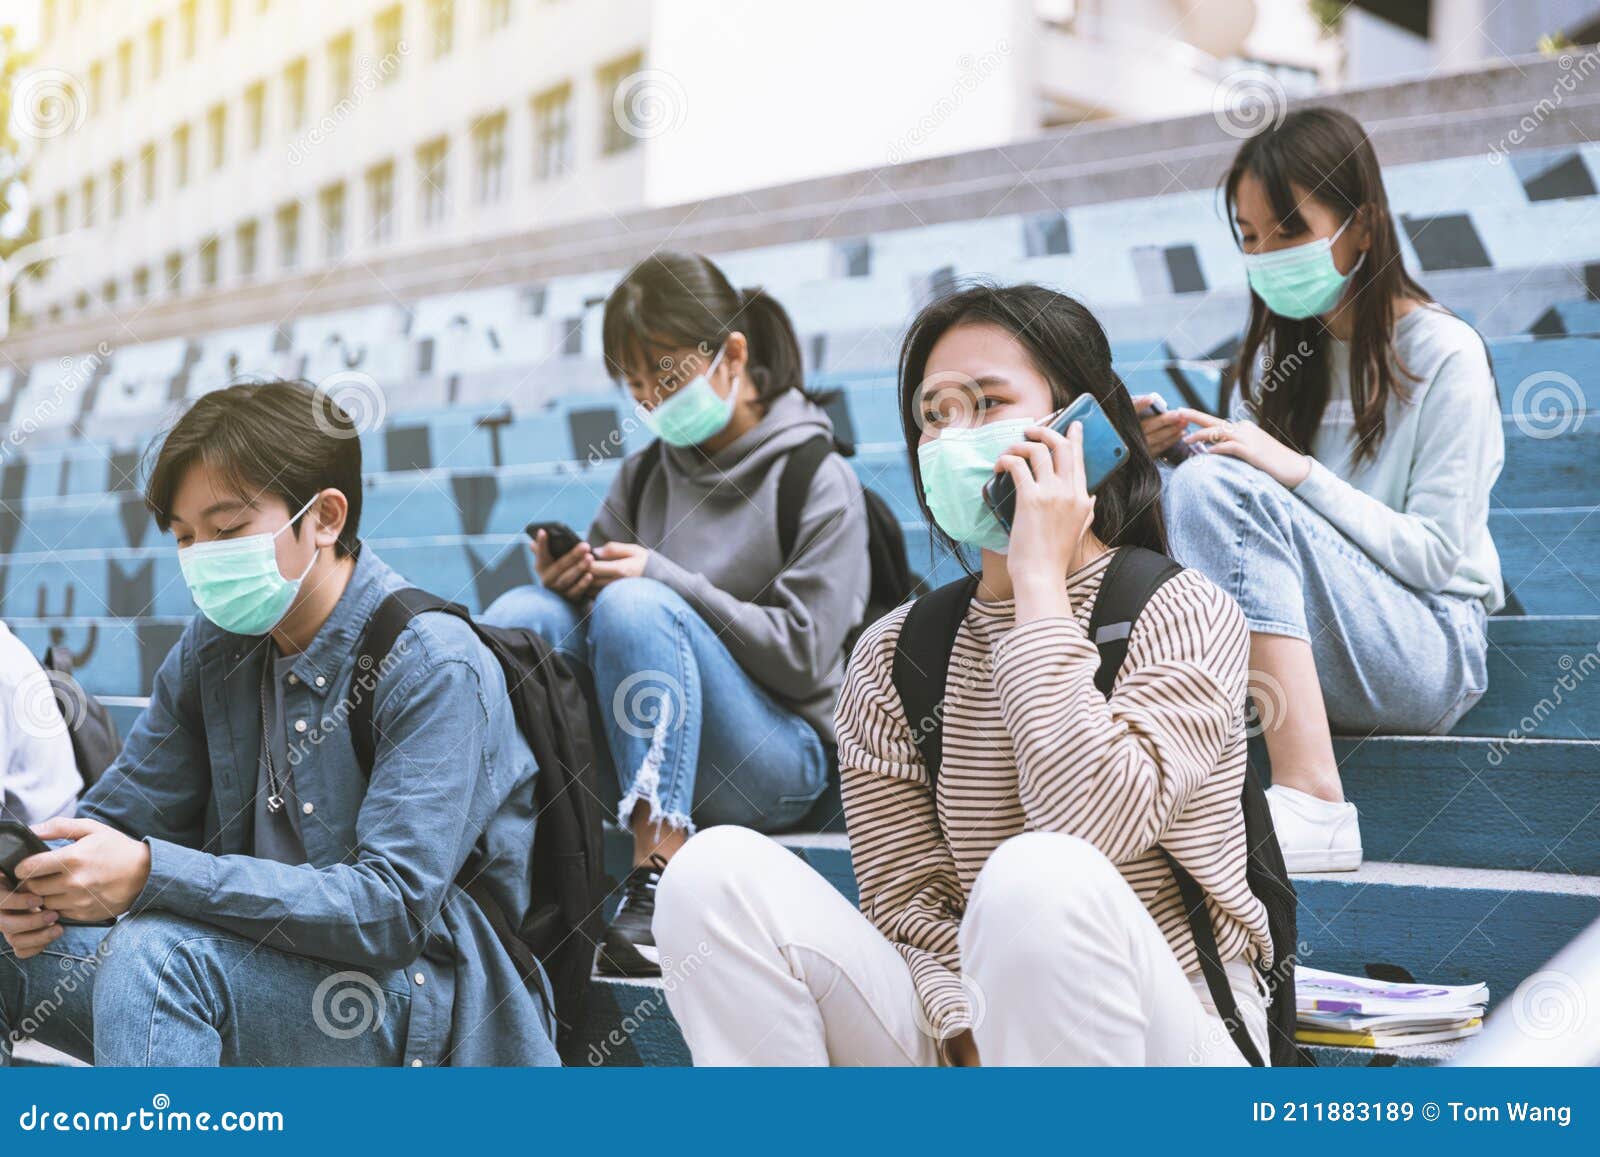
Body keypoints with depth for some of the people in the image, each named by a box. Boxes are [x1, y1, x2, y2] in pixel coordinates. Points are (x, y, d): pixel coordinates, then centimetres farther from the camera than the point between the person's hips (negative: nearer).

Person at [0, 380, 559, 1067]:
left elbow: (391, 908, -24)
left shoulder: (434, 667, -17)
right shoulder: (215, 647, 5)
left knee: (160, 950, -30)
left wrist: (150, 875, -31)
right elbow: (115, 817, 10)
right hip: (267, 964, 7)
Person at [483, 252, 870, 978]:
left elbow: (802, 656, -12)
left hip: (775, 758, -5)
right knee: (523, 615, -17)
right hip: (631, 751, 5)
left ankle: (660, 880, -37)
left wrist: (665, 579, -18)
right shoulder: (643, 476, 12)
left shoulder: (819, 482, -4)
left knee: (637, 606, -30)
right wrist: (571, 585, -11)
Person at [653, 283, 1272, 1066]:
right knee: (717, 872, -17)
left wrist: (1039, 582, -17)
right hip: (966, 1035, 4)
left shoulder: (1179, 612, -6)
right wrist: (972, 1029, -19)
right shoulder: (892, 656, 6)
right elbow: (905, 901, 1)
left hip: (1166, 1034, -4)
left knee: (1040, 881, -37)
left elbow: (1092, 829, -24)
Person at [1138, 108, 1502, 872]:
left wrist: (1298, 471, -21)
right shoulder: (1277, 355, 13)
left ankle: (1311, 804, -36)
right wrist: (1173, 453, -13)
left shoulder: (1445, 355, -3)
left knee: (1221, 489, -29)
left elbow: (1434, 553, -11)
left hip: (1428, 652, -5)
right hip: (1286, 656, 5)